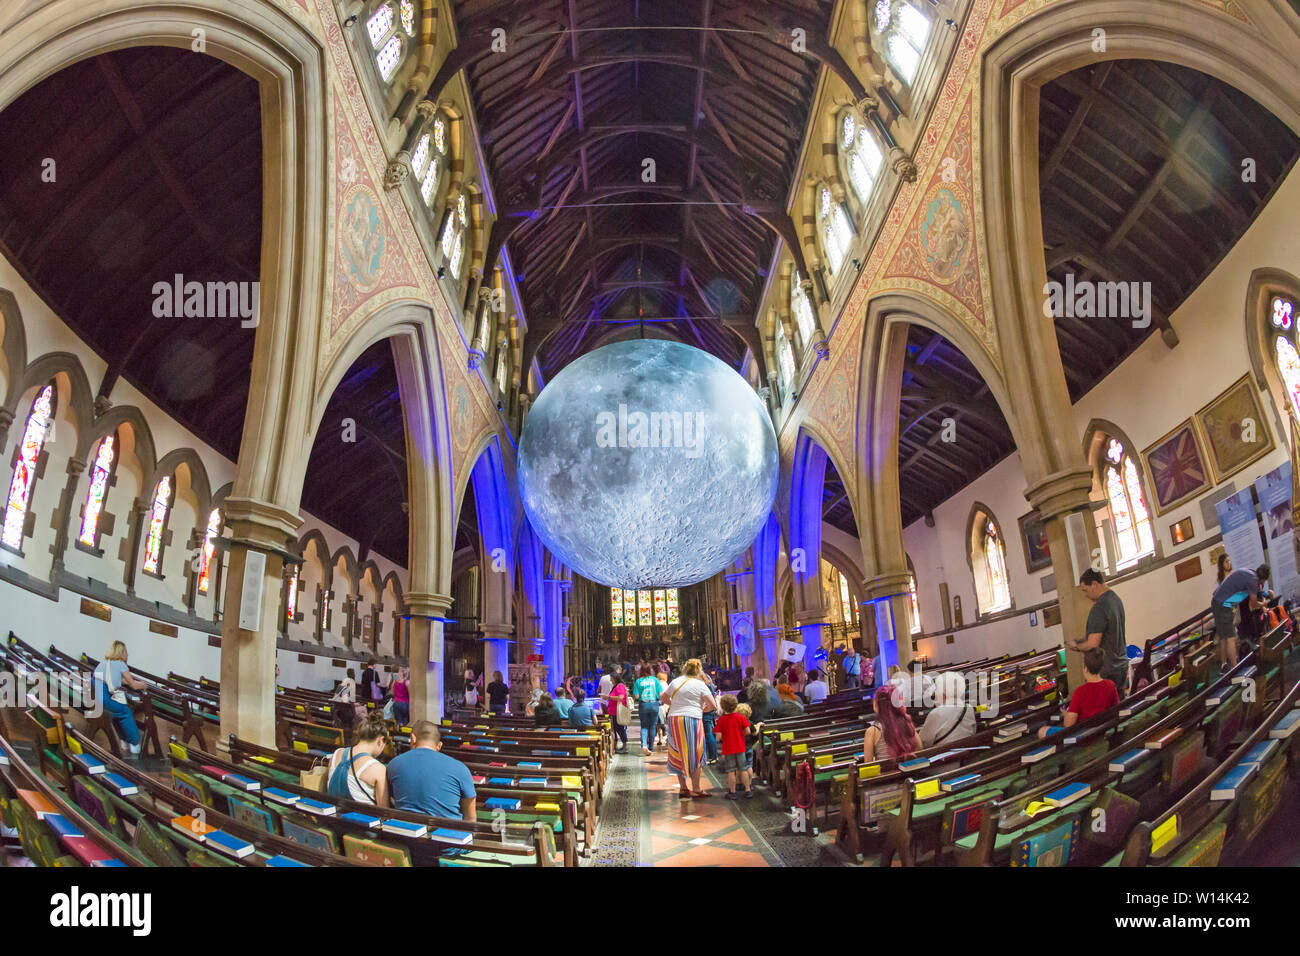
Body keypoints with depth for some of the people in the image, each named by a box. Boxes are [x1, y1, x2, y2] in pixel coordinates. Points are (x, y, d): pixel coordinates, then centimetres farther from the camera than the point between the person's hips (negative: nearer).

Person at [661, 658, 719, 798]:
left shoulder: (675, 681, 8)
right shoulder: (700, 684, -4)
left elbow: (662, 697, 18)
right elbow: (713, 705, -7)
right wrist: (702, 709, 10)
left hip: (674, 720, 4)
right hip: (692, 720, -4)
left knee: (678, 755, 12)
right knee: (694, 756, 5)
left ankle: (683, 788, 18)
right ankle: (696, 789, 8)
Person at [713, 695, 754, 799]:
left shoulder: (721, 720, -11)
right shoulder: (740, 717, -5)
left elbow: (719, 737, -14)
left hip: (728, 750, -2)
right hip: (740, 748, 2)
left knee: (731, 771, 5)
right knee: (743, 769, 11)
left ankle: (732, 792, 10)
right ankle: (747, 790, 15)